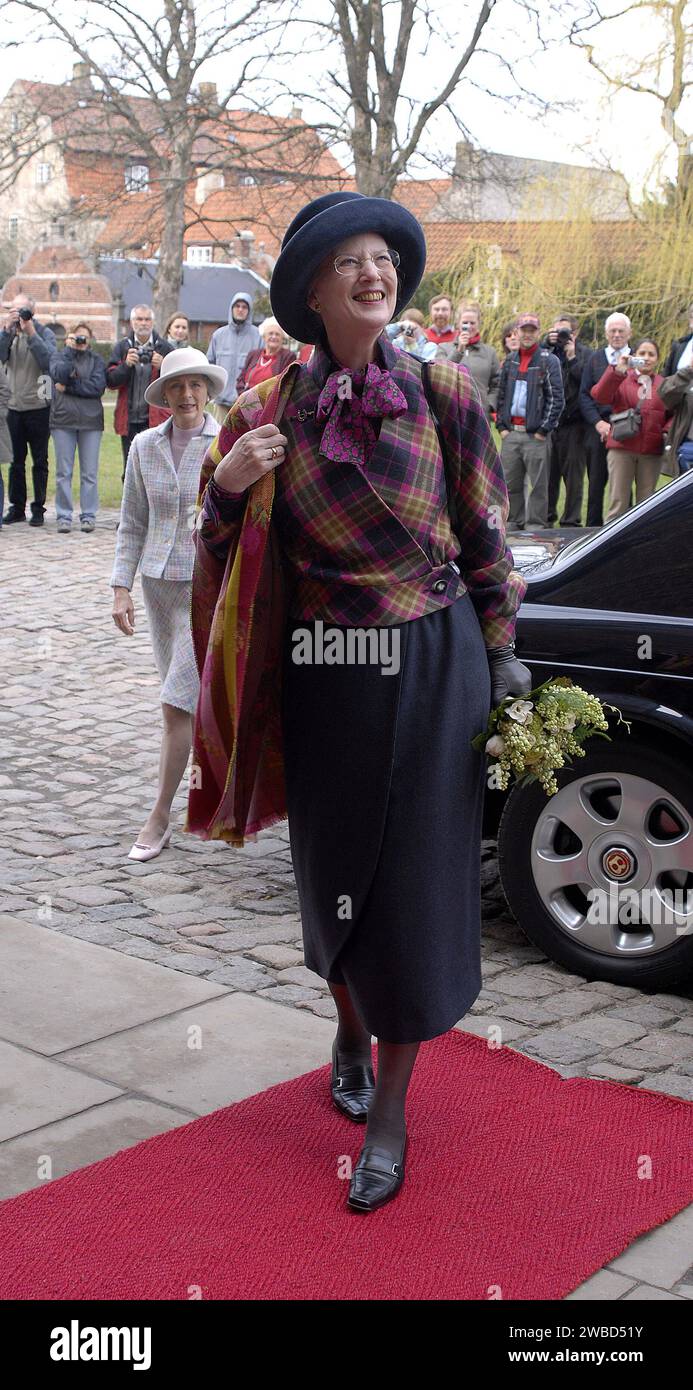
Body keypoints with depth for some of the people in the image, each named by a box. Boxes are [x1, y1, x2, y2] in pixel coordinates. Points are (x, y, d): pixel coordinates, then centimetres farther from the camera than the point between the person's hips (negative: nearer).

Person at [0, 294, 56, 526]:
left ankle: (38, 508, 10)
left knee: (39, 461, 3)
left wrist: (31, 333, -19)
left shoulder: (44, 333, 0)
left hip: (38, 407, -3)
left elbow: (49, 361, -16)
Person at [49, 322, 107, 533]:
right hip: (63, 419, 0)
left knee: (90, 473, 0)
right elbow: (59, 373, -11)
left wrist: (68, 387, -8)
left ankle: (88, 515, 6)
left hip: (90, 420, 0)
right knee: (63, 472, 0)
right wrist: (70, 349, -5)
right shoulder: (60, 356, 11)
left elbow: (98, 386, -7)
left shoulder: (96, 360, 9)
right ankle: (64, 516, 5)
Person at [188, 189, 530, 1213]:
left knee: (416, 881, 3)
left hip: (433, 668, -1)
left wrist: (501, 668, 0)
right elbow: (226, 556, 5)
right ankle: (351, 1032, 44)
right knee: (333, 873, 15)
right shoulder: (274, 413, -1)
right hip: (323, 677, 2)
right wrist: (228, 486, -16)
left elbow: (486, 542, 1)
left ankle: (390, 1111, 18)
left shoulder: (443, 393, -4)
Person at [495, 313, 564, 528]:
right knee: (510, 483, 8)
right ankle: (513, 523, 17)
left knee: (537, 484, -2)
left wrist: (543, 430, -10)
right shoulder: (510, 360, 14)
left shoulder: (548, 361, -1)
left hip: (535, 435, -5)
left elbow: (556, 399, -6)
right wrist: (501, 426, 8)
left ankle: (536, 525, 3)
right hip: (510, 433, 5)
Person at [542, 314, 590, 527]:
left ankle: (571, 520, 9)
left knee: (573, 475, 3)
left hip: (573, 424, -4)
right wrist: (546, 342, -9)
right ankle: (546, 518, 18)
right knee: (548, 473, 9)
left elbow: (586, 380, -15)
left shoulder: (583, 354, -1)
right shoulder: (549, 351, 12)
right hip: (549, 422, 4)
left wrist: (572, 357, -13)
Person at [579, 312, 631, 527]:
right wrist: (598, 423, -5)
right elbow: (585, 395, 9)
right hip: (598, 430, 2)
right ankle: (594, 527, 12)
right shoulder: (594, 358, 12)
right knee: (596, 482, 4)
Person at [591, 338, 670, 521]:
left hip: (652, 451, 2)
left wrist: (667, 432, -5)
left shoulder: (663, 384, 12)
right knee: (618, 503, -4)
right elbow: (599, 396, -12)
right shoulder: (621, 379, 6)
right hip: (622, 448, -2)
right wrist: (617, 371, -22)